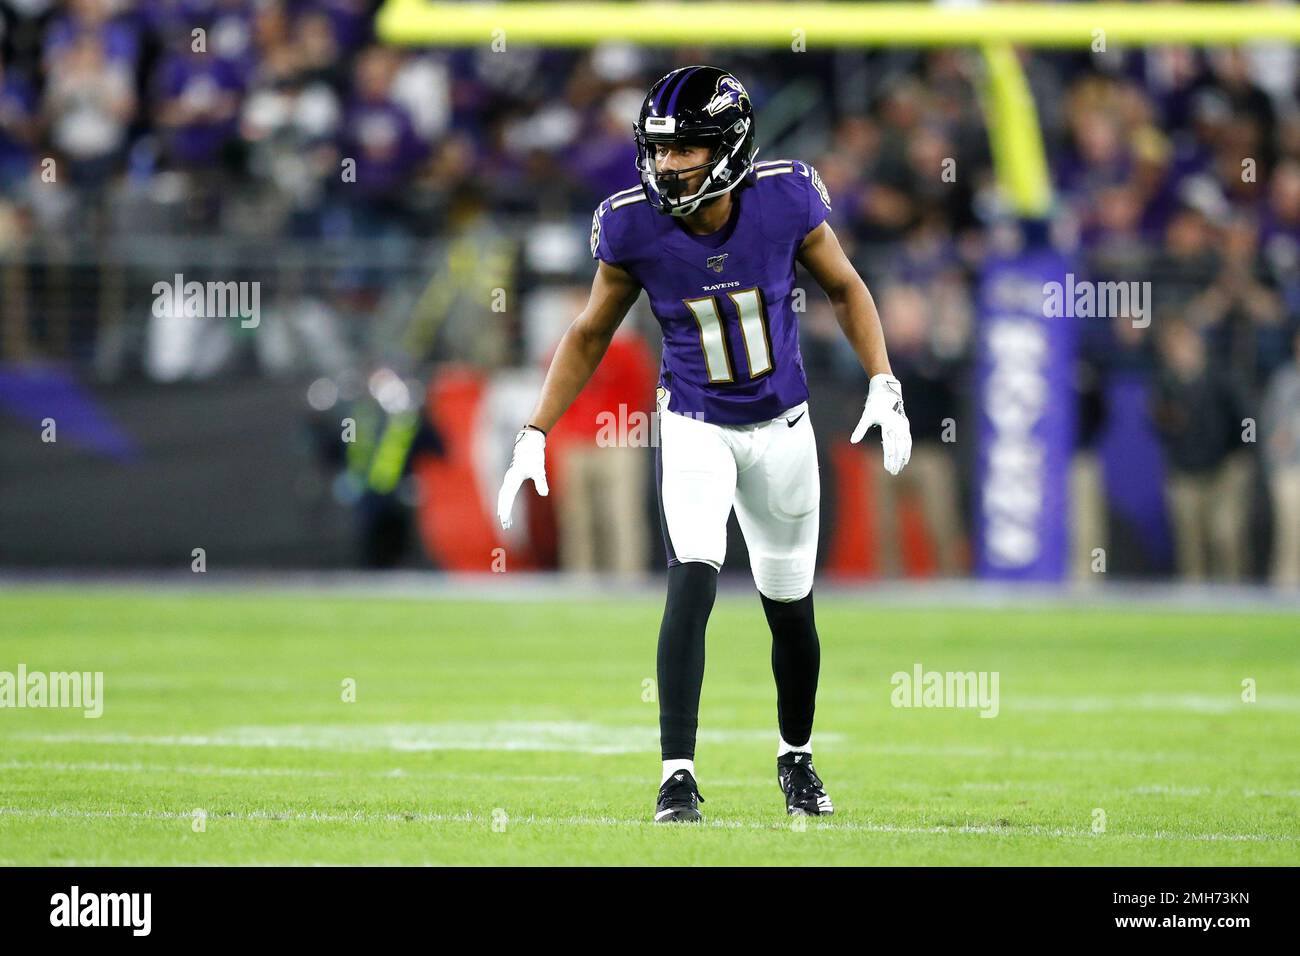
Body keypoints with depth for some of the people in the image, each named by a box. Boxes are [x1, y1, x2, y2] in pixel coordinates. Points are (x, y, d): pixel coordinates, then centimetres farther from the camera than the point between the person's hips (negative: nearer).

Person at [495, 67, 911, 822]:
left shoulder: (785, 199, -18)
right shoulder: (635, 228, -17)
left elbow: (844, 287, 0)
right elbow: (590, 336, -2)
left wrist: (884, 386, -11)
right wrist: (534, 436, -6)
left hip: (781, 427, 1)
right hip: (696, 427, -1)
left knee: (790, 608, 12)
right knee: (693, 582, -22)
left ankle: (797, 756, 37)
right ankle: (679, 774, -21)